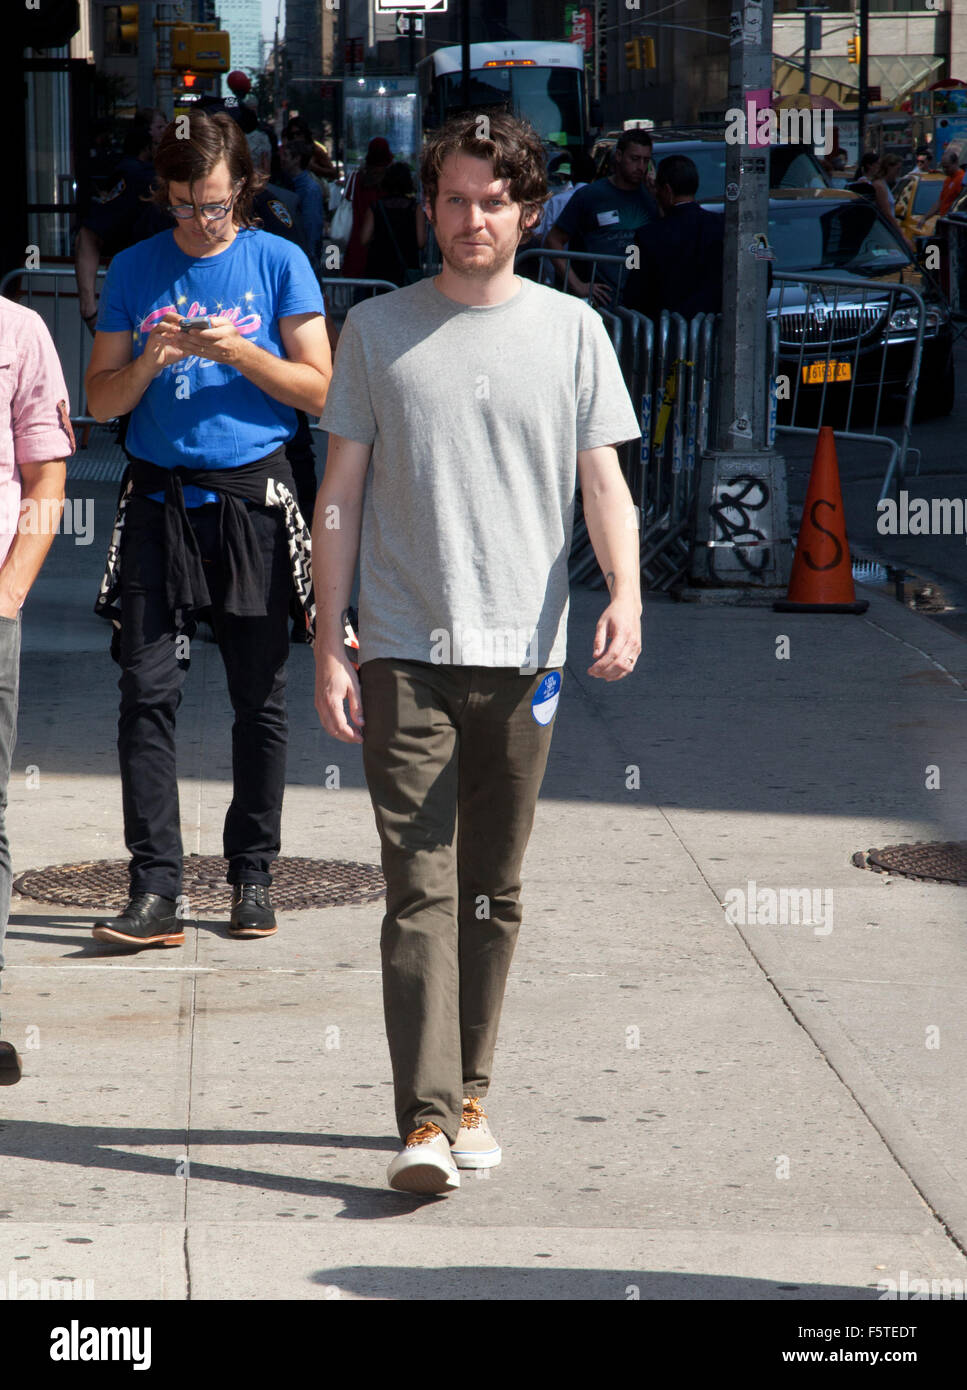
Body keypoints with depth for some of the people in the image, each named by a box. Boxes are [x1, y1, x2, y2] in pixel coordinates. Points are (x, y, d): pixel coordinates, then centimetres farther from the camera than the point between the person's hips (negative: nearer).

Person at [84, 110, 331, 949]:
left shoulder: (279, 263, 3)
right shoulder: (135, 271, 8)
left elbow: (321, 390, 0)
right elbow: (101, 400, 8)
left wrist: (238, 352, -14)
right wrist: (151, 360, -12)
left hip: (253, 501, -1)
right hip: (160, 502, 1)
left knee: (259, 698, 4)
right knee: (147, 693, -7)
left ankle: (253, 877, 16)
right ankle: (156, 891, -8)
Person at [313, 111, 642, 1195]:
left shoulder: (571, 329, 8)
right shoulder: (378, 329, 6)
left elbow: (602, 482, 5)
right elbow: (341, 494, 7)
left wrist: (625, 596, -14)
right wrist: (327, 648, 1)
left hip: (523, 656, 2)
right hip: (404, 653, -1)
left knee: (493, 893, 10)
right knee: (420, 891, -10)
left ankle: (469, 1094, 22)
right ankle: (426, 1119, -14)